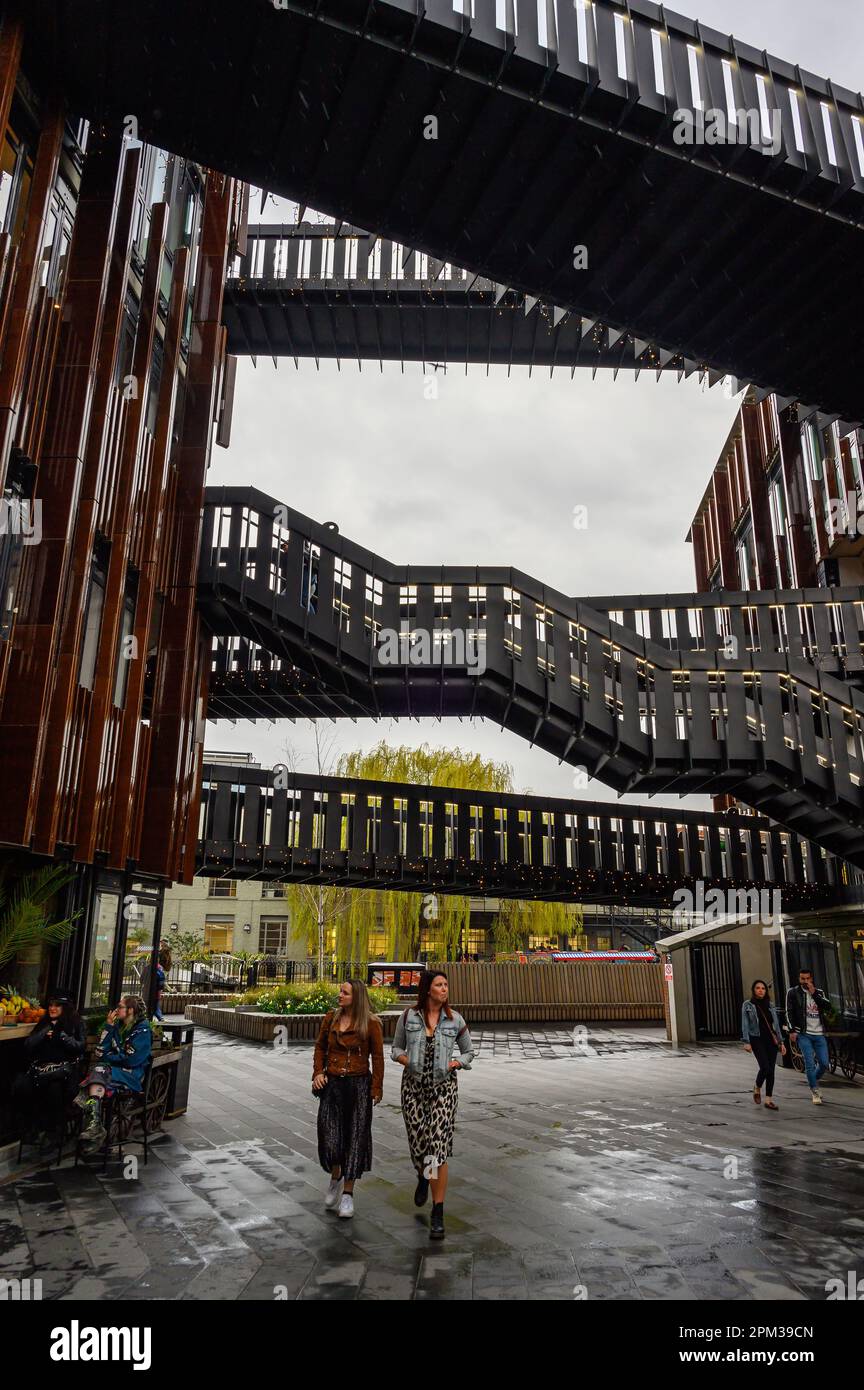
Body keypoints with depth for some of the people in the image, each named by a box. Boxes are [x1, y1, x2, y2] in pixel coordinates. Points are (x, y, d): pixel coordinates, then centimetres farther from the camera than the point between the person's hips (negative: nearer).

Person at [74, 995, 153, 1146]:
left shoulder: (142, 1029, -7)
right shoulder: (119, 1025, 14)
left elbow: (131, 1060, -12)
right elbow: (102, 1050, 6)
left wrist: (107, 1057, -2)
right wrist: (108, 1026, 0)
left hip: (132, 1074, -5)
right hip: (112, 1068, 5)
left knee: (99, 1071, -28)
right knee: (99, 1070, -27)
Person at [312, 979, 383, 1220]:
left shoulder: (371, 1024, -8)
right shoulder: (331, 1018, 2)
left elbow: (378, 1057, -3)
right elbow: (320, 1047, 14)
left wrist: (376, 1088, -6)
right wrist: (318, 1072, 2)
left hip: (358, 1085, -2)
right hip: (332, 1084, 3)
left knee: (355, 1137, 4)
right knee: (329, 1136, -1)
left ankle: (348, 1193, 19)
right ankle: (335, 1177, 29)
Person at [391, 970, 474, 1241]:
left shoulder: (455, 1019, -2)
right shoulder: (408, 1016, -2)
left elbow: (468, 1052, 10)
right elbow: (396, 1048, 9)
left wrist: (455, 1063, -10)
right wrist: (407, 1059, -11)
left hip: (443, 1088, -1)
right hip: (413, 1086, 1)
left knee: (438, 1148, -8)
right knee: (418, 1145, 6)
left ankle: (438, 1215, 5)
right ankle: (423, 1177, 44)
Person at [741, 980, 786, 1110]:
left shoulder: (770, 1005, 13)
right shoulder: (747, 1005, 1)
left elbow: (776, 1025, 16)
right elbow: (745, 1025, -3)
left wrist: (781, 1042, 9)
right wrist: (746, 1042, -11)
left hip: (771, 1040, 4)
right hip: (757, 1040, -4)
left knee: (771, 1070, 0)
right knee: (765, 1067, -16)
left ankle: (768, 1100, 8)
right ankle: (757, 1088, 13)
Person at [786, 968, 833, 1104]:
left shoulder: (819, 993, 12)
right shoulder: (793, 992, 2)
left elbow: (828, 1007, -4)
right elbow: (789, 1012, -2)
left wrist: (814, 994, -12)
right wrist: (792, 1031, -10)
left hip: (819, 1034, 4)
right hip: (804, 1034, -3)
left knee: (824, 1063, 4)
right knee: (810, 1064, -9)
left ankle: (814, 1082, 31)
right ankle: (815, 1092, 4)